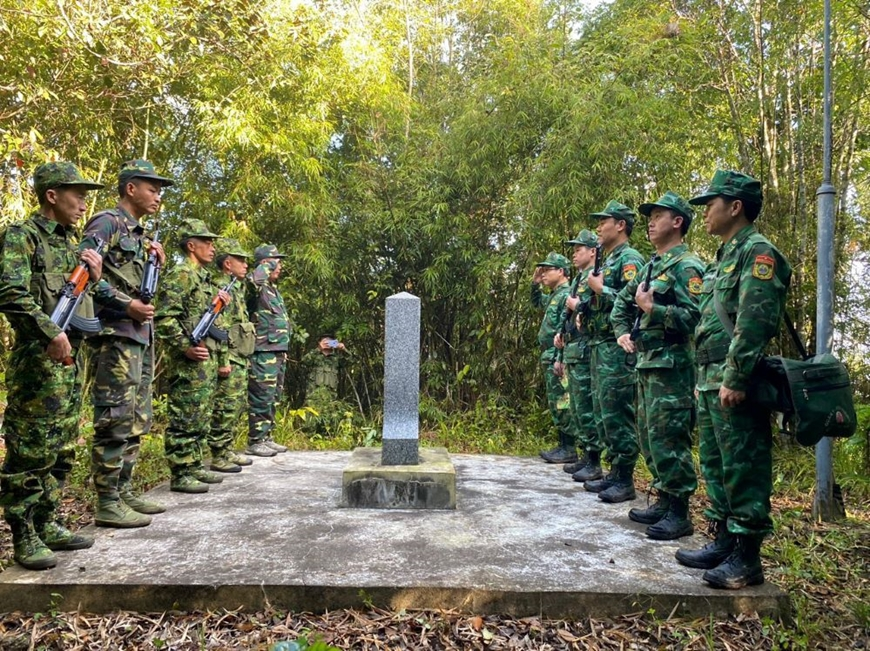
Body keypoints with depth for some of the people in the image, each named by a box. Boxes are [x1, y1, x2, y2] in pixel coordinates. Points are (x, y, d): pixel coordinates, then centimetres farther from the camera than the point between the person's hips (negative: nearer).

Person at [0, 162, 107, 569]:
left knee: (61, 452, 12)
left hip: (69, 359, 8)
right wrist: (51, 333, -24)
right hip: (37, 359, -8)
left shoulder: (70, 243, 19)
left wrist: (94, 277, 6)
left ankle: (47, 524, 23)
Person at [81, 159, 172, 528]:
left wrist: (156, 260, 9)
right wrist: (125, 304, -19)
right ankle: (108, 504, -1)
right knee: (115, 422, -7)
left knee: (136, 423, 12)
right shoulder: (106, 224, -5)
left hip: (141, 337, 10)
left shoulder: (138, 234, 22)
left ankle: (124, 492, 21)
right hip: (115, 336, -10)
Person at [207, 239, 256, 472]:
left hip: (240, 359, 10)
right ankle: (218, 457, 1)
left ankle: (227, 451, 23)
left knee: (236, 407, 14)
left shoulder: (236, 288, 19)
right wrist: (222, 361, -23)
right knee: (225, 409, -6)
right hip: (229, 360, -10)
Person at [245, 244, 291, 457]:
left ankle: (266, 438, 22)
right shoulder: (258, 288, -10)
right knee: (261, 399, -5)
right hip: (263, 354, -9)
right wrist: (267, 265, -18)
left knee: (273, 399, 14)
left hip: (277, 353, 9)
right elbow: (254, 280, -37)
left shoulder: (273, 288, 19)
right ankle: (255, 442, 2)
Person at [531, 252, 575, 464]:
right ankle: (563, 446, 18)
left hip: (558, 358, -10)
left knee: (562, 403, -7)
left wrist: (560, 358, -23)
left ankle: (569, 450, -2)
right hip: (549, 358, 10)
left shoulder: (567, 295, -12)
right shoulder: (554, 296, 18)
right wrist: (535, 283, 23)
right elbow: (537, 302, 40)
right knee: (555, 404, 12)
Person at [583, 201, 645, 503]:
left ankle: (625, 480, 1)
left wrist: (600, 289, -15)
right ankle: (615, 471, 21)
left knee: (618, 414, -6)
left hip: (617, 349, -10)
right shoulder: (607, 262, 21)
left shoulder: (629, 259, -9)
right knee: (603, 413, 12)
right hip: (599, 347, 10)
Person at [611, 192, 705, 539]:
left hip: (671, 367, -10)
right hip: (647, 363, 10)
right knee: (648, 438, 14)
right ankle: (664, 502, 24)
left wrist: (650, 308, -19)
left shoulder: (687, 266, -10)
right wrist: (623, 332, 14)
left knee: (667, 440, -6)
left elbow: (693, 317, -21)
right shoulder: (652, 266, 18)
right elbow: (621, 301, 28)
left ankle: (679, 513, 3)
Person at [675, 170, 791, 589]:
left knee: (743, 469, -3)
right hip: (710, 381, 10)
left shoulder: (757, 252, -9)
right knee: (715, 466, 15)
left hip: (734, 384, -10)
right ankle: (723, 541, 25)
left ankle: (747, 558, 6)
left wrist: (734, 379, -23)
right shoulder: (725, 256, 21)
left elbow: (754, 322, -20)